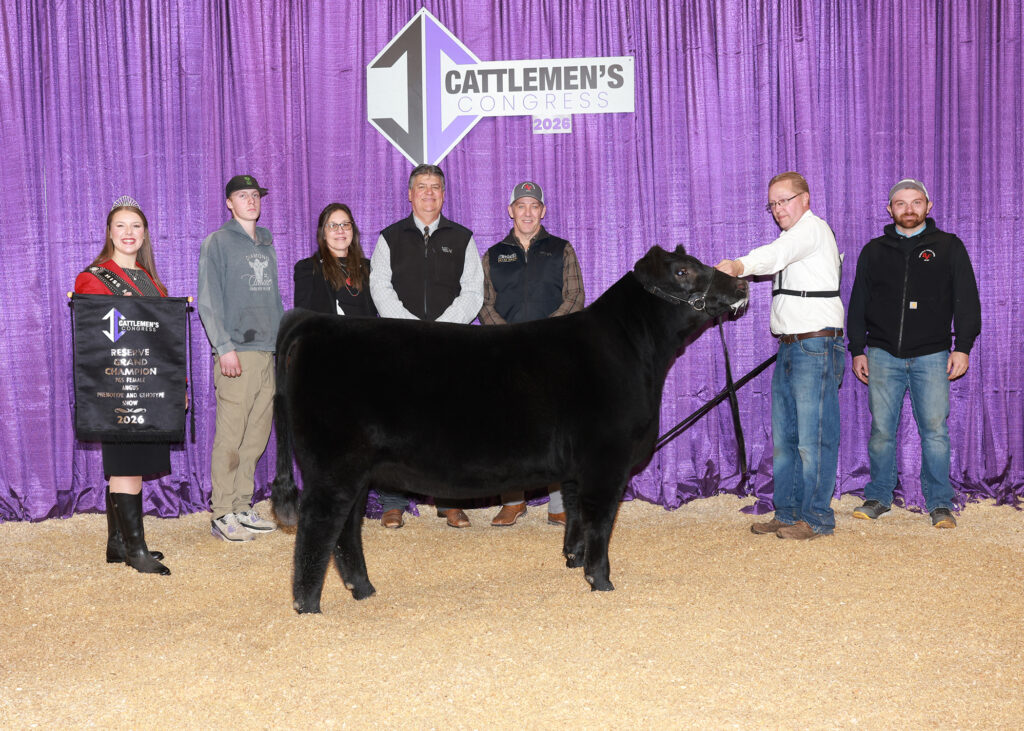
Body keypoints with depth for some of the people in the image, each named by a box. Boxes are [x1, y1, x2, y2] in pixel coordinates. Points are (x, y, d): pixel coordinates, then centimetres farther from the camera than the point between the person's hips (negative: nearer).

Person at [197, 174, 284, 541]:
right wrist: (224, 347, -15)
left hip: (268, 353, 7)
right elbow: (209, 300, -7)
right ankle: (222, 515, -3)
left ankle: (242, 507, 15)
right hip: (237, 354, -6)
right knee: (230, 438, -8)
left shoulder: (267, 245, 20)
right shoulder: (218, 242, 0)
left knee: (256, 437, 8)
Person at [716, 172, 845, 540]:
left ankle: (817, 517, -1)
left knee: (813, 436, -7)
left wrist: (738, 265, -42)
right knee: (784, 436, 10)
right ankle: (788, 513, 17)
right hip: (789, 346, 10)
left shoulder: (812, 227, -7)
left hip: (815, 346, -10)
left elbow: (776, 254, -27)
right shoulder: (795, 234, 25)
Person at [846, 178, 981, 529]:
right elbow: (858, 303, 15)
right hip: (883, 355, 2)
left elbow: (966, 300, 6)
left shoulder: (949, 247, 8)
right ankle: (878, 497, 14)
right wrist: (857, 350, 9)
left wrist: (963, 347, -3)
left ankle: (940, 503, 6)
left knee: (935, 429, -3)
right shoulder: (874, 251, 13)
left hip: (931, 355, -1)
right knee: (881, 429, 2)